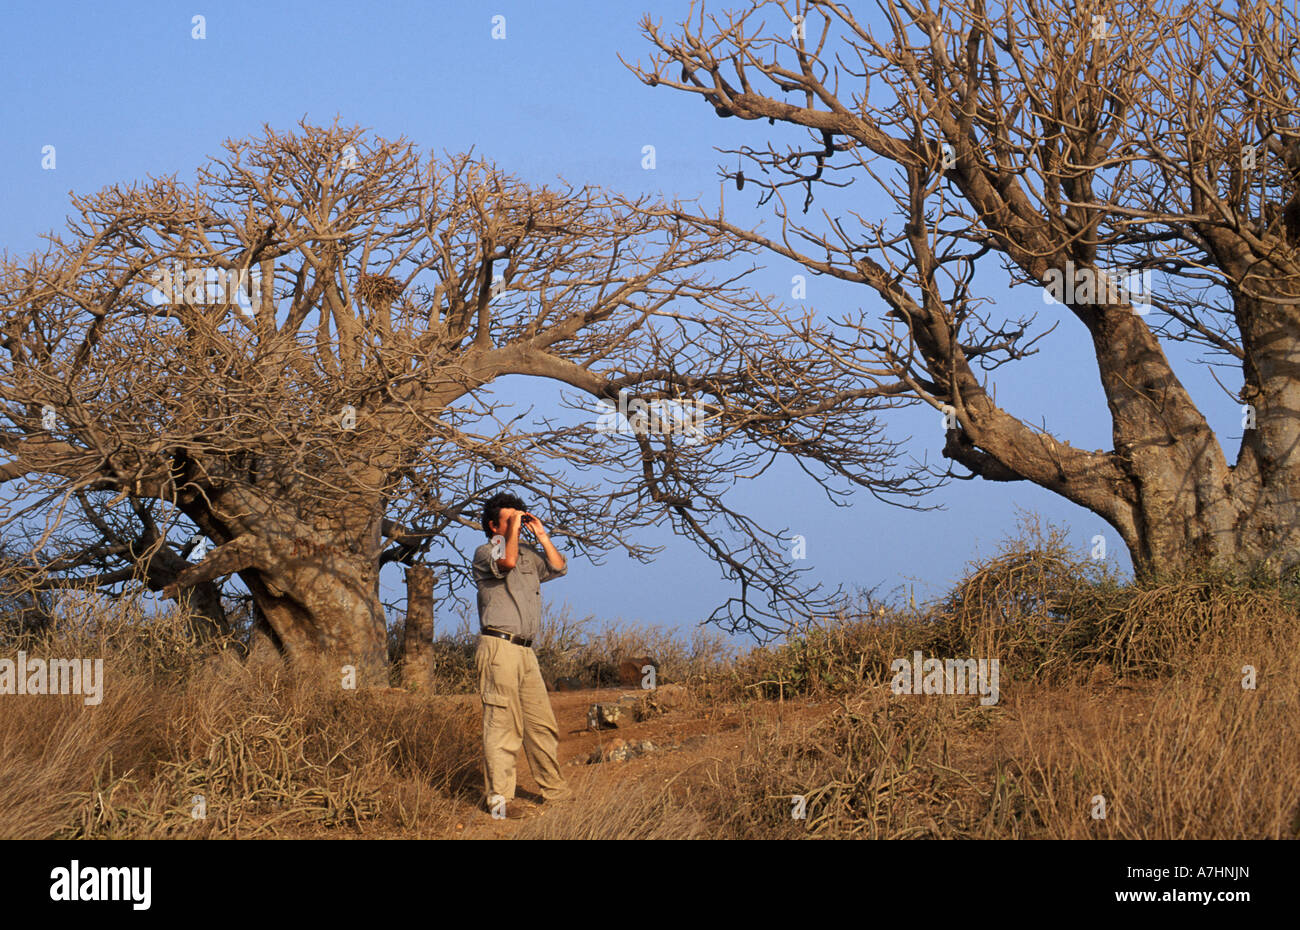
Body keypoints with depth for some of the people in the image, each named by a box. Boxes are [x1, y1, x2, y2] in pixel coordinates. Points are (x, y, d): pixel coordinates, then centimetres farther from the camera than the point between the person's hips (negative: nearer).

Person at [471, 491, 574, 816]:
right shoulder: (484, 553, -1)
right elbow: (507, 561, -21)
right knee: (502, 724, -11)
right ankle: (498, 797, -12)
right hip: (499, 646, -8)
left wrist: (541, 534, 13)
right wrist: (514, 528, -9)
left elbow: (559, 567, 17)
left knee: (543, 724, 11)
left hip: (525, 651, 8)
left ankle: (555, 791, 20)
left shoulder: (528, 555, 22)